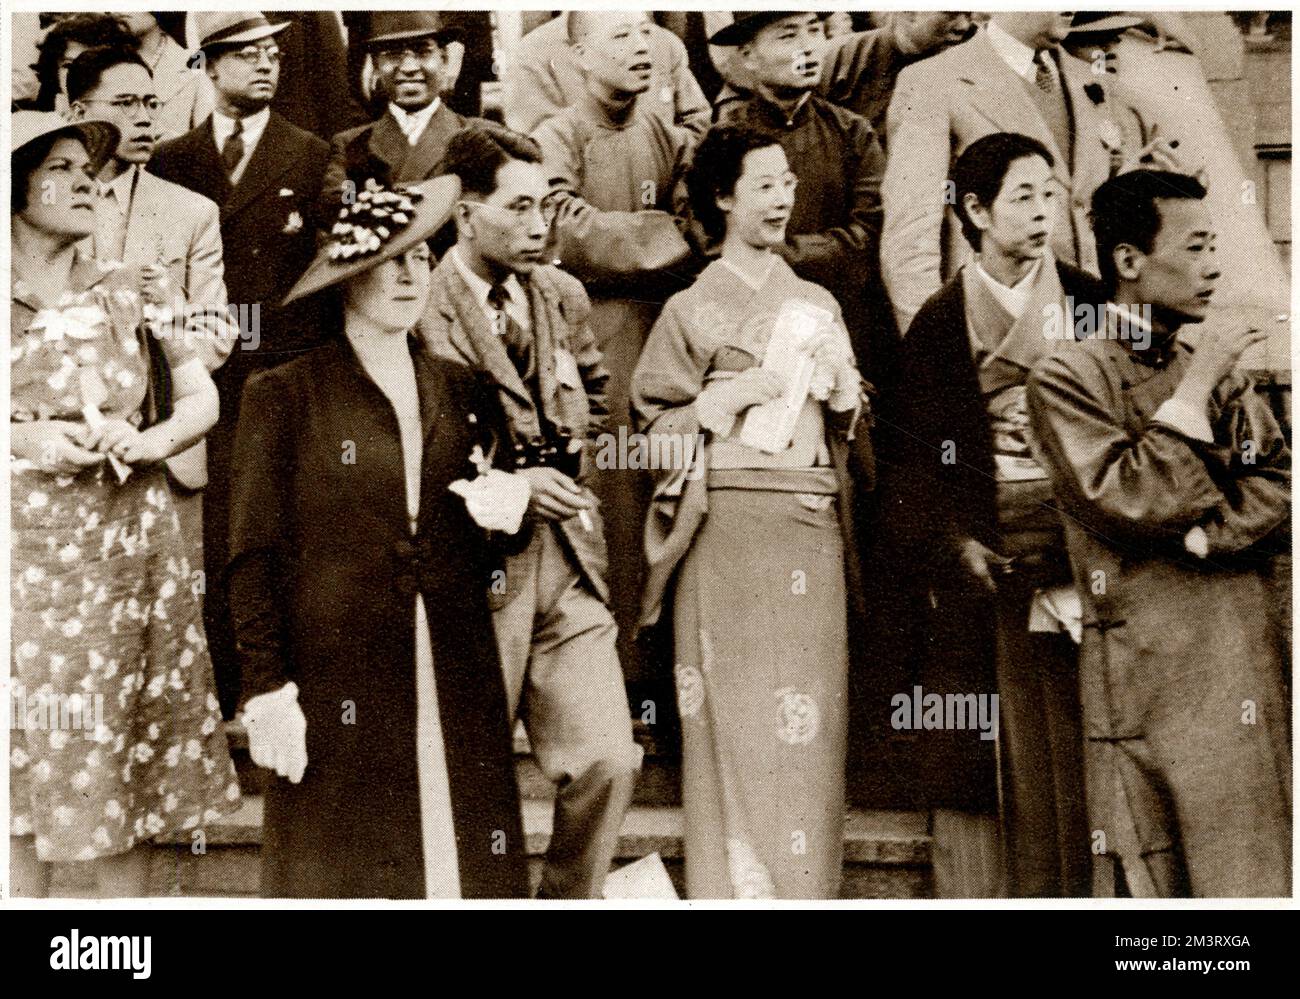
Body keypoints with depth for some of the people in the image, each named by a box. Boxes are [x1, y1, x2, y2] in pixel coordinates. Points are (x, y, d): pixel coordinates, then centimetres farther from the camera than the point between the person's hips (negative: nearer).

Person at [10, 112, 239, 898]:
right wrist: (27, 439, -13)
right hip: (26, 552, -2)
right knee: (30, 756, 0)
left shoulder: (131, 293, 8)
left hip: (133, 546, 3)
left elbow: (203, 398, 10)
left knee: (132, 756, 6)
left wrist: (147, 441, -9)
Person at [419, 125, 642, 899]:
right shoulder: (418, 309, -9)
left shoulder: (563, 296, 11)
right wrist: (505, 485, -13)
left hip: (569, 564, 5)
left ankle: (573, 898, 19)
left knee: (609, 761, 0)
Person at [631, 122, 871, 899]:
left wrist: (843, 392, 0)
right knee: (736, 714, -5)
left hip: (814, 527, 4)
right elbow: (654, 423, 1)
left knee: (811, 716, 1)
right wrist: (736, 396, -9)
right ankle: (739, 886, 3)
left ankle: (806, 885, 9)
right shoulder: (693, 308, 5)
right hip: (730, 523, -4)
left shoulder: (818, 303, 17)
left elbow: (854, 430, 20)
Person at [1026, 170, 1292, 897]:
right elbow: (1130, 501, -15)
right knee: (1151, 876, -3)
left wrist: (1201, 535, -9)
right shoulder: (1069, 380, -3)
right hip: (1148, 670, -5)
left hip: (1246, 660, 6)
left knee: (1256, 866, 5)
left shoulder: (1223, 372, 16)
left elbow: (1278, 484, 7)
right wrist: (1193, 392, -10)